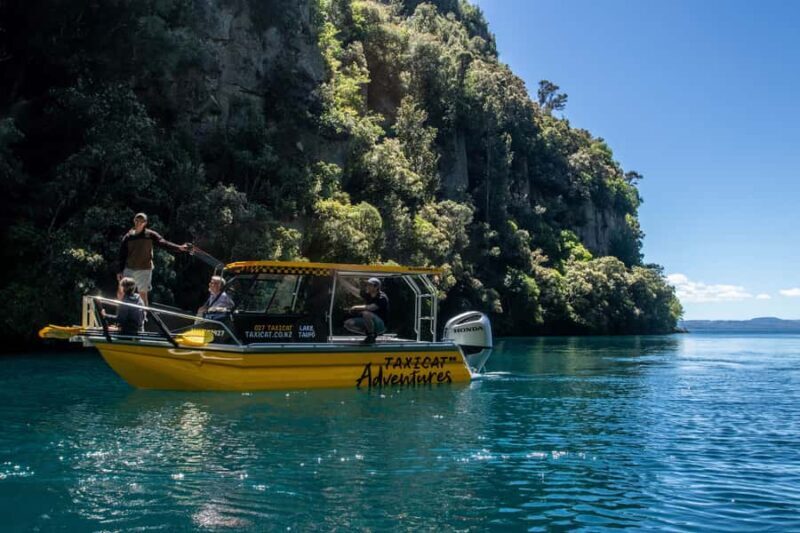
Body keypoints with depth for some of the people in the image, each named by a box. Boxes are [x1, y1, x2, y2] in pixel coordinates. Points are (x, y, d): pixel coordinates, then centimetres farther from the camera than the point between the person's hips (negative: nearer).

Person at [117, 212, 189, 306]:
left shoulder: (150, 235, -2)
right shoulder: (128, 237, 3)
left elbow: (164, 243, -10)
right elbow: (122, 255, 7)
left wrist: (179, 247, -24)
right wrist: (120, 271, 5)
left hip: (144, 270, -2)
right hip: (129, 269, 2)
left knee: (143, 293, 3)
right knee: (121, 294, 4)